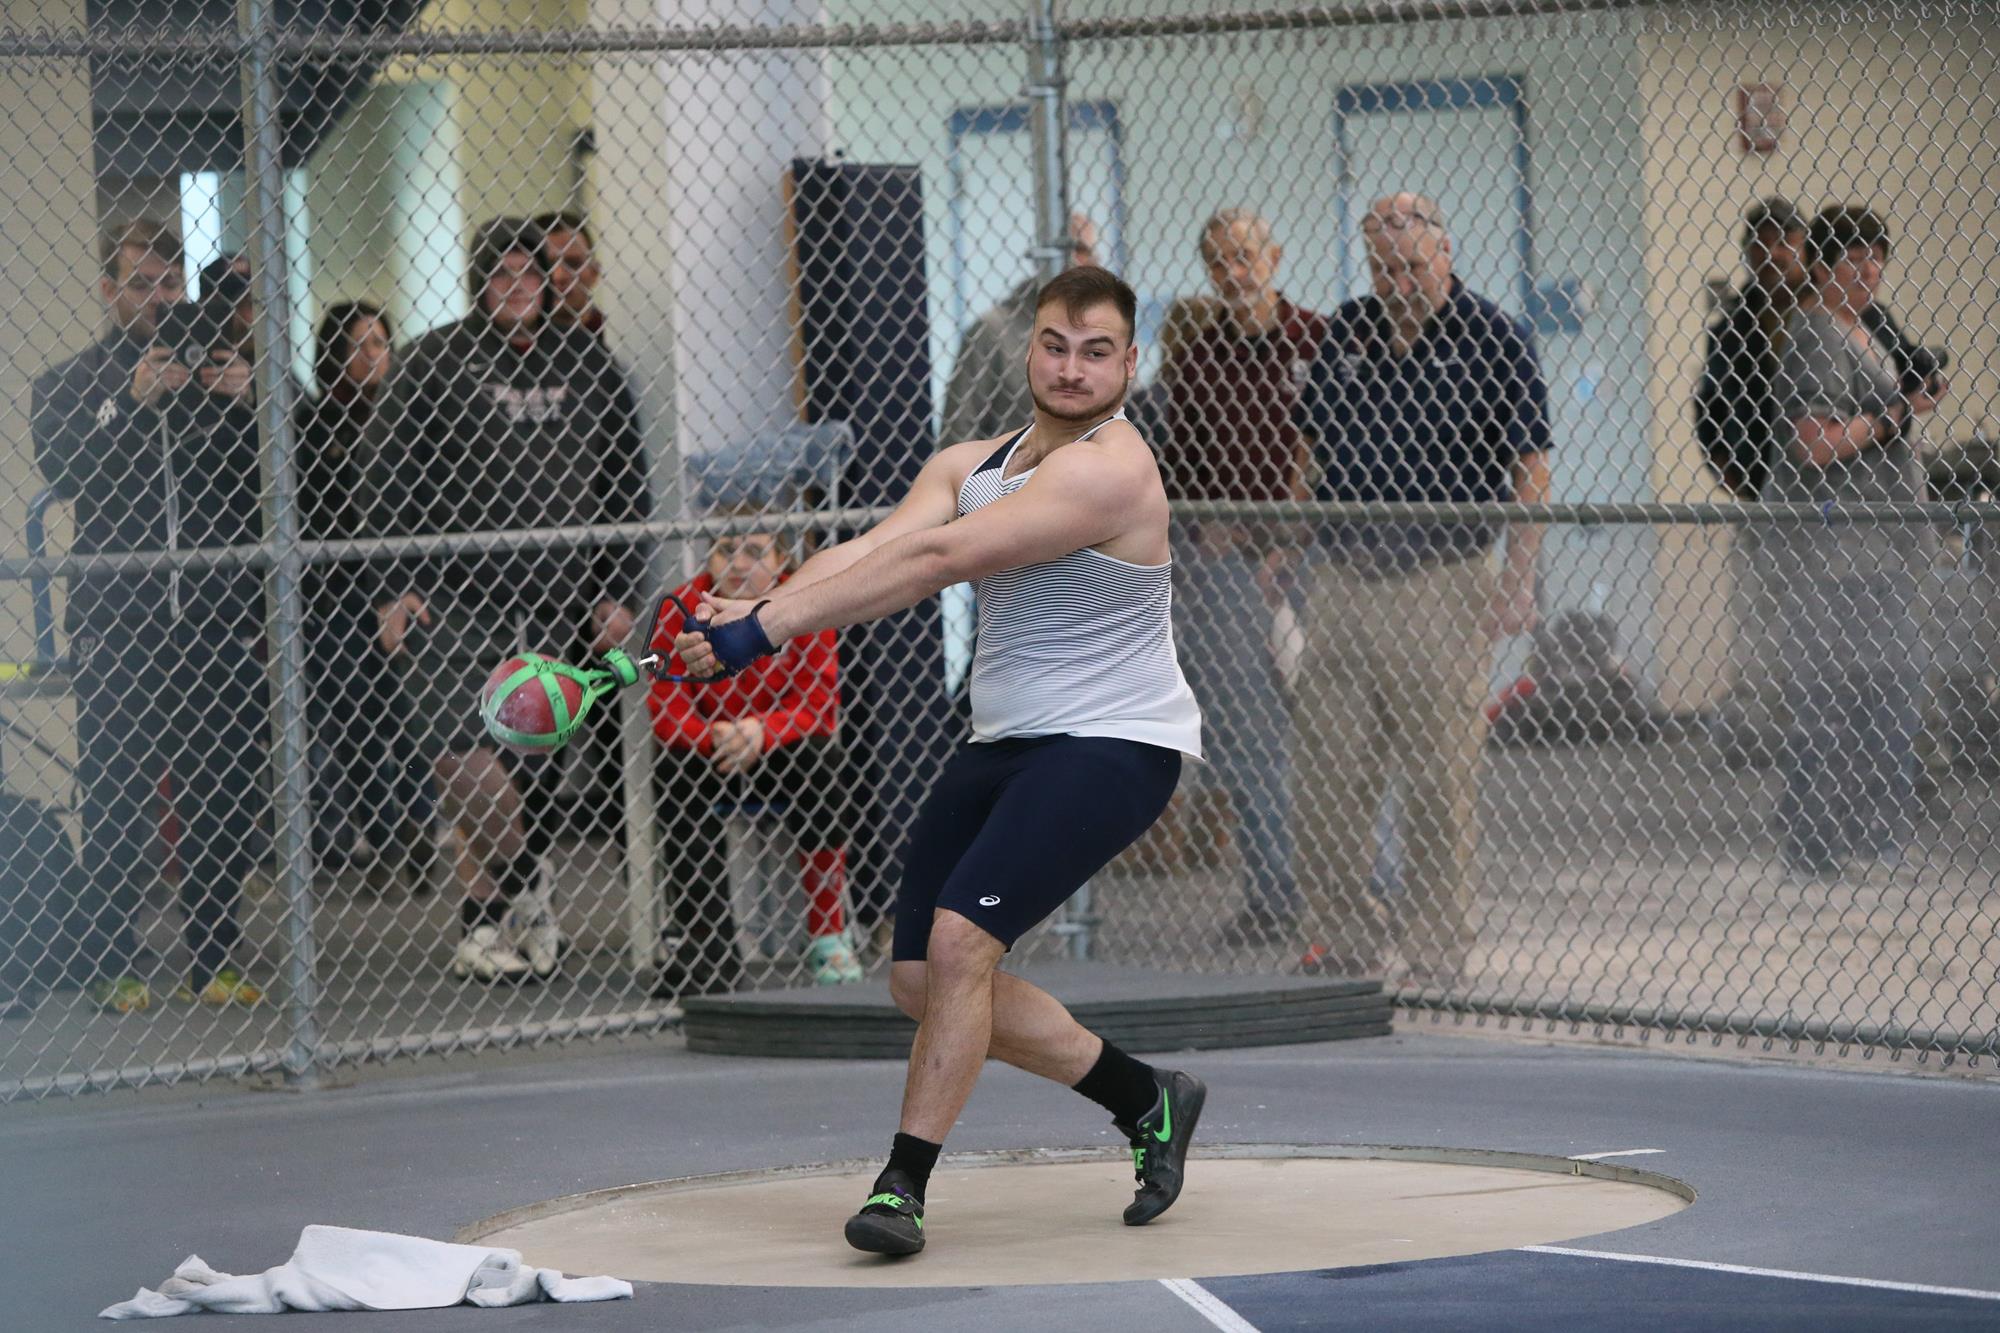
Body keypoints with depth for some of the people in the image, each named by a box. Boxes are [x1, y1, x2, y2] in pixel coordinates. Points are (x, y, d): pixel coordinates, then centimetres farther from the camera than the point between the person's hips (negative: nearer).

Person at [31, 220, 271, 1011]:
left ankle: (215, 961, 8)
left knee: (226, 796, 1)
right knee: (115, 798, -5)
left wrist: (246, 405, -10)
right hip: (118, 621, -1)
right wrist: (130, 403, -17)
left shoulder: (227, 370, 15)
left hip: (220, 618, 2)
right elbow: (58, 469, -7)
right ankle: (113, 968, 0)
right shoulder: (71, 383, 12)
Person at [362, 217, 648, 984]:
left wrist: (617, 590, 9)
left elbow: (626, 482, 17)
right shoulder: (436, 361, 3)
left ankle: (487, 924, 13)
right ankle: (527, 891, -3)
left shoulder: (587, 365, 13)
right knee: (452, 736, -17)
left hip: (557, 594, 3)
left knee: (532, 754, -1)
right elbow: (390, 477, 0)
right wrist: (394, 588, -8)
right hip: (456, 586, -3)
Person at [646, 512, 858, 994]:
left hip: (780, 755, 0)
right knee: (679, 769, -32)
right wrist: (714, 737, -36)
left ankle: (828, 935, -18)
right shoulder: (682, 611, -14)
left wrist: (761, 732, -34)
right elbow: (666, 705, -17)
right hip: (708, 763, 0)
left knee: (818, 757, -31)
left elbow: (818, 701, -16)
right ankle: (702, 944, -24)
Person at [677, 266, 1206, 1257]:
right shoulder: (969, 466, 7)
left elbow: (933, 560, -29)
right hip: (1002, 745, 9)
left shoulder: (1110, 469, -20)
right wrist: (755, 613, -30)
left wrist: (766, 627, -33)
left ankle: (902, 1187, -13)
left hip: (1113, 747, -9)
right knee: (921, 980, 8)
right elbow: (872, 550, -10)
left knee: (959, 940, -23)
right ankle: (1149, 1103, 25)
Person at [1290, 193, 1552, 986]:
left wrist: (1518, 578, -14)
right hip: (1339, 579, 5)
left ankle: (1434, 950, 5)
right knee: (1328, 772, 6)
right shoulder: (1346, 334, 11)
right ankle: (1350, 935, 16)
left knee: (1440, 779, -2)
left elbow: (1529, 472, -6)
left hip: (1442, 585, -5)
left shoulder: (1490, 341, -4)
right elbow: (1311, 447, 21)